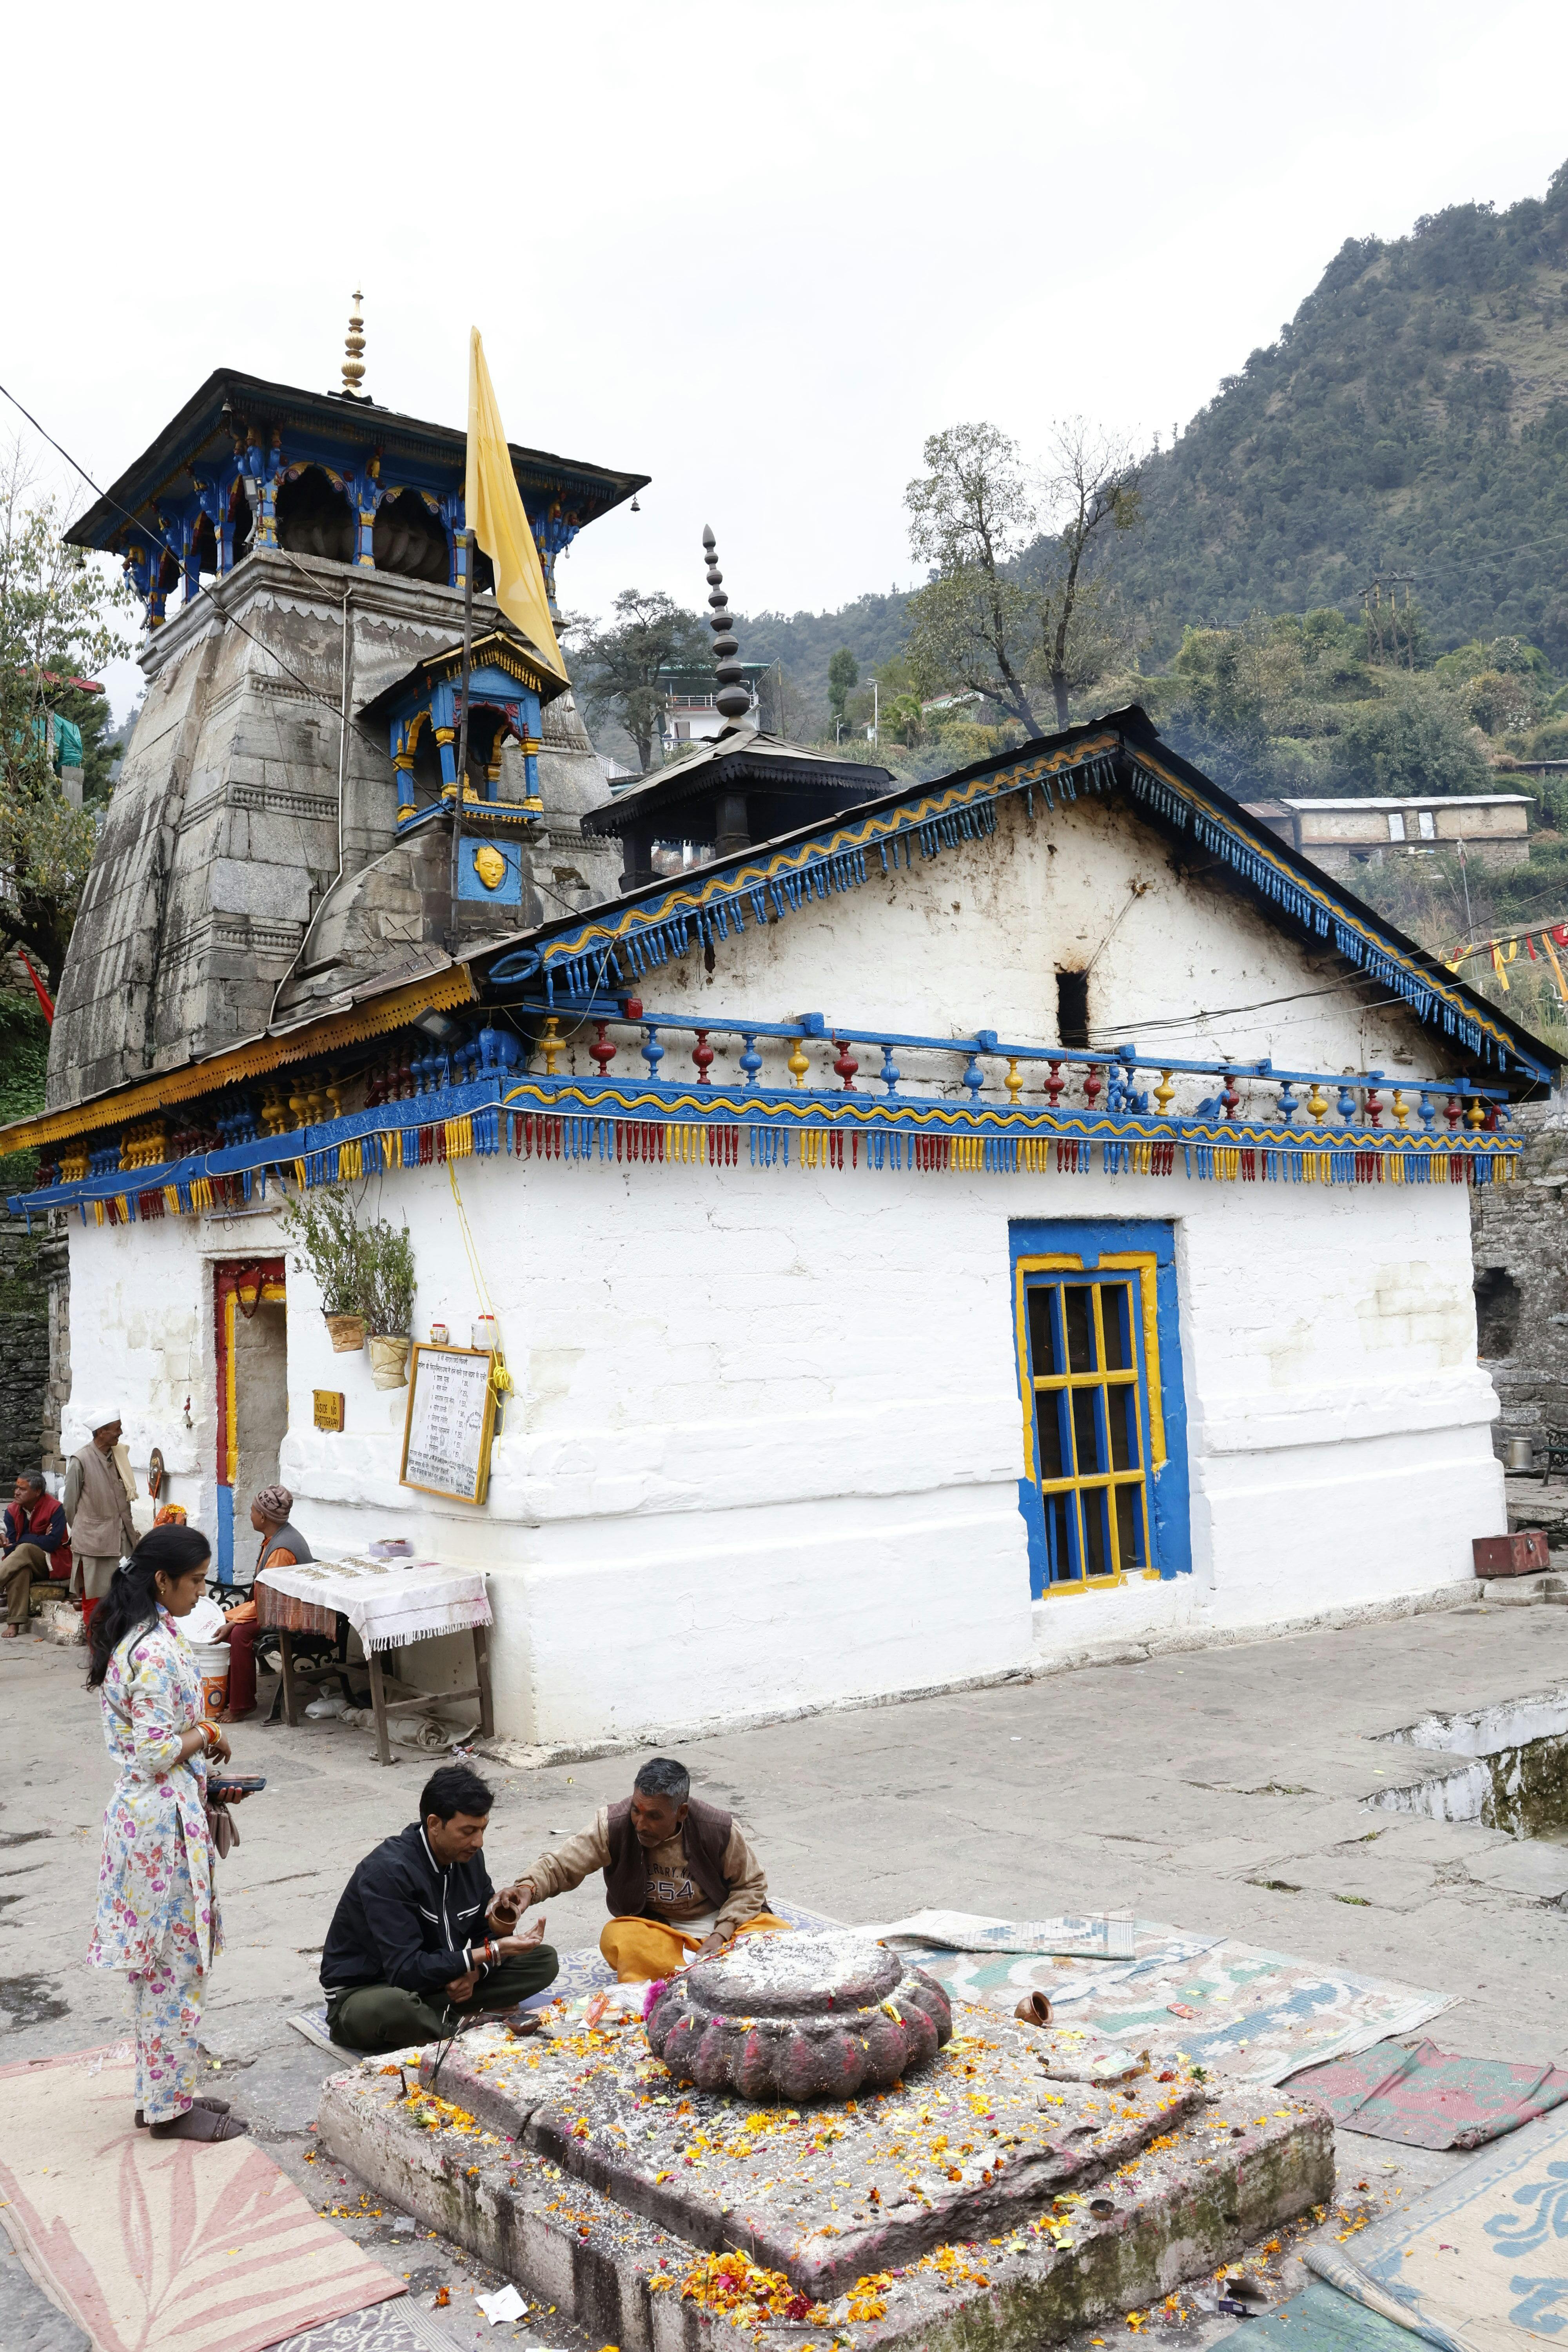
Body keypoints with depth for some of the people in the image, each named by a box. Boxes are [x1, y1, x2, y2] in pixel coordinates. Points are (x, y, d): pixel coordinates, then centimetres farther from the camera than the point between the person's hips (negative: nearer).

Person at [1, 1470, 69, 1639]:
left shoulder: (55, 1508, -12)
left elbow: (53, 1542, -21)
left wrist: (23, 1540, -12)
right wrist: (40, 1540, -20)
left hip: (53, 1563, -4)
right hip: (25, 1562, 4)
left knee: (25, 1549, -33)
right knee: (21, 1570, -33)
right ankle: (15, 1623, -38)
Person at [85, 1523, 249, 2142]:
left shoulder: (139, 1634, 7)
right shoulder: (158, 1653, -24)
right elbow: (157, 1753, -24)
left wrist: (200, 1756, 11)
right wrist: (205, 1736, -8)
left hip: (143, 1812, 10)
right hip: (165, 1820, -10)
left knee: (155, 1961, 18)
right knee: (175, 1963, 3)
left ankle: (162, 2092, 30)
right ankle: (172, 2108, 16)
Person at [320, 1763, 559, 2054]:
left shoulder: (469, 1855, -3)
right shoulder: (389, 1871, -26)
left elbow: (487, 1933, 6)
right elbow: (406, 1972, -29)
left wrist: (474, 1971, -17)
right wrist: (492, 1953, -31)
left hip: (440, 1981, 7)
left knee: (544, 1961, -6)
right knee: (393, 2007, -44)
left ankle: (438, 2016, -15)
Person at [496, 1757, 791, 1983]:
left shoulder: (719, 1830, -16)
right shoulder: (614, 1826, -16)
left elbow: (751, 1885, -4)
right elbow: (561, 1865, -15)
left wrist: (721, 1935, -17)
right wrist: (529, 1888, -37)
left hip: (719, 1923, 0)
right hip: (655, 1929, 0)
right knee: (617, 1939, -34)